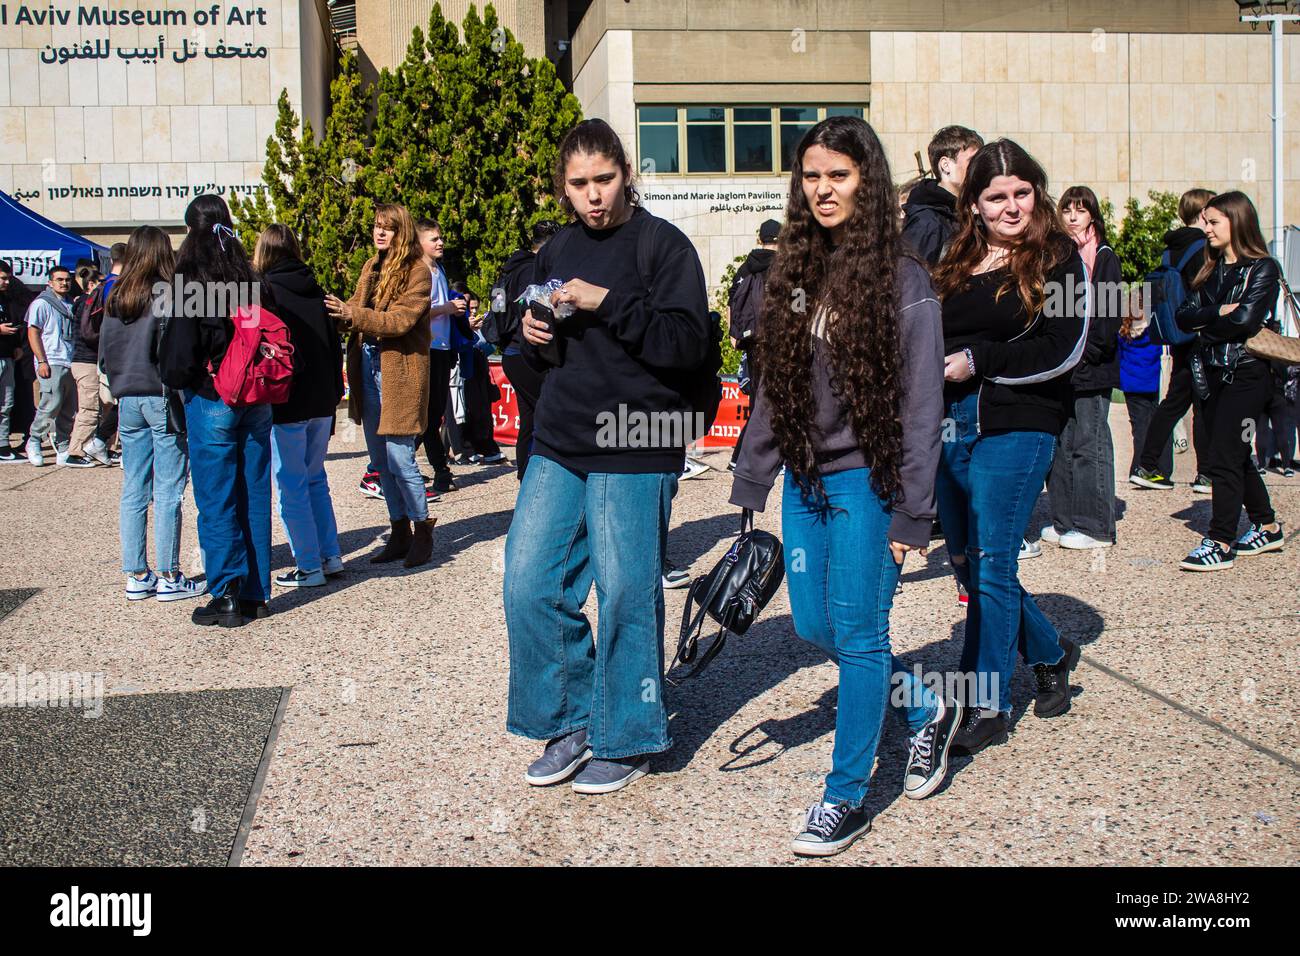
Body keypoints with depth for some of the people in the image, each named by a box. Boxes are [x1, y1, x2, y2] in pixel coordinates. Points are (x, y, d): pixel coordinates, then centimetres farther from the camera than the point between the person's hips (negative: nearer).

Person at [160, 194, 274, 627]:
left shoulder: (191, 283, -13)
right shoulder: (250, 279, 1)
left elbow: (180, 353, -12)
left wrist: (173, 377, 6)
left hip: (211, 400, -5)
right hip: (256, 402, 5)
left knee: (217, 501, 2)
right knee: (254, 496, 10)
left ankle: (228, 596, 4)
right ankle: (256, 594, 17)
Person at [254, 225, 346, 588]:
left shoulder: (264, 290, -10)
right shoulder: (314, 290, 8)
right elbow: (334, 344, 11)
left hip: (285, 406, -6)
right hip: (321, 403, 6)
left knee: (291, 488, 2)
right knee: (315, 480, 18)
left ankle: (309, 566, 4)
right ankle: (330, 556, 19)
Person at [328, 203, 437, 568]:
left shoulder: (417, 271, -7)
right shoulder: (371, 268, 16)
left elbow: (401, 319, -17)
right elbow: (358, 310, 12)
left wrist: (353, 314, -25)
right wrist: (341, 310, -9)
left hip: (399, 371, -7)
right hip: (369, 367, 7)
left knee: (399, 458, -7)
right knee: (381, 459, 11)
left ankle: (422, 531, 10)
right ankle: (400, 533, 21)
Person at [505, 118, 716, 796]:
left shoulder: (663, 245, -5)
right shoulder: (556, 251, 15)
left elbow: (688, 343, -15)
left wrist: (608, 303, -19)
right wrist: (533, 337, 2)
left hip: (634, 451, -6)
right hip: (559, 446, 6)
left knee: (626, 594, 1)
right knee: (529, 583, 3)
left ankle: (626, 739, 18)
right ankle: (570, 721, 21)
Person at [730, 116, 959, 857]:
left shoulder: (901, 279, -9)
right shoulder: (792, 272, 8)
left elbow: (921, 404, -11)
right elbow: (773, 392, 12)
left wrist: (911, 514, -15)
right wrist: (752, 482, 8)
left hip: (868, 479, -6)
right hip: (806, 481, 7)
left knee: (857, 633, -1)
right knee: (815, 625, 12)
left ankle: (847, 796, 14)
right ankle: (926, 709, 35)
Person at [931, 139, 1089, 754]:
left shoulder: (1056, 259, -1)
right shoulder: (955, 263, 15)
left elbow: (1064, 350, -10)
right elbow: (931, 340, 23)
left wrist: (979, 360, -14)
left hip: (1016, 427, -6)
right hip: (950, 427, 6)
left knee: (990, 565, -7)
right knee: (967, 564, 11)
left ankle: (988, 707, 4)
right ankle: (1050, 655, 33)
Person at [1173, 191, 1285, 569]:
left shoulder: (1263, 268, -7)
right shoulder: (1212, 270, 14)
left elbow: (1245, 320, -19)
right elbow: (1183, 315, 3)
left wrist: (1205, 326, -4)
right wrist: (1218, 314, -13)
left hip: (1245, 374, -8)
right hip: (1212, 374, 8)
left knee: (1223, 460, -11)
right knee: (1236, 457, 15)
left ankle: (1219, 544, -8)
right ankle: (1267, 528, 29)